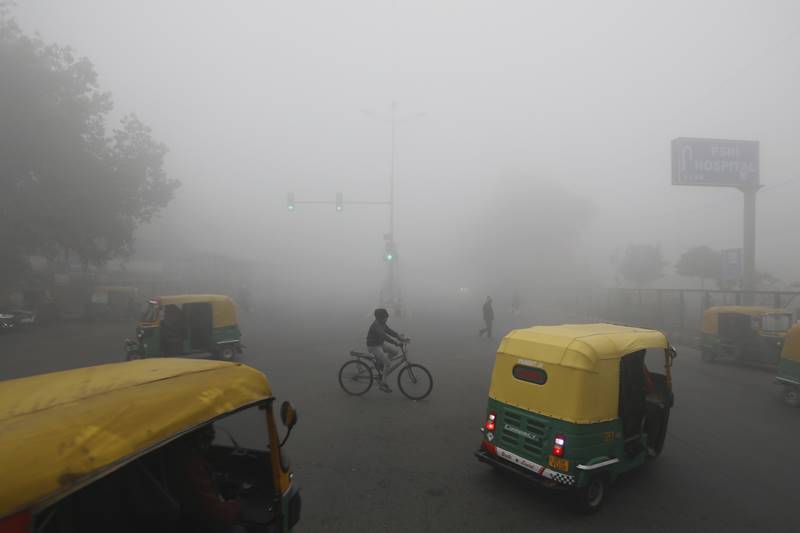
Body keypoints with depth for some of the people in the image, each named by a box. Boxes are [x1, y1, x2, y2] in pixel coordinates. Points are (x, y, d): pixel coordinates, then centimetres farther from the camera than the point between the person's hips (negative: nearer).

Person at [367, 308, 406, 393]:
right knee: (387, 363, -14)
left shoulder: (382, 323, 5)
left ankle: (379, 363, 12)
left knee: (396, 351, 1)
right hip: (373, 347, -9)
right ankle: (382, 383, -1)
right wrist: (396, 342, -43)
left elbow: (389, 331, 5)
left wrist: (400, 336, -9)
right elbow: (384, 336, -36)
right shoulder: (376, 325, -25)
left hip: (381, 343, 9)